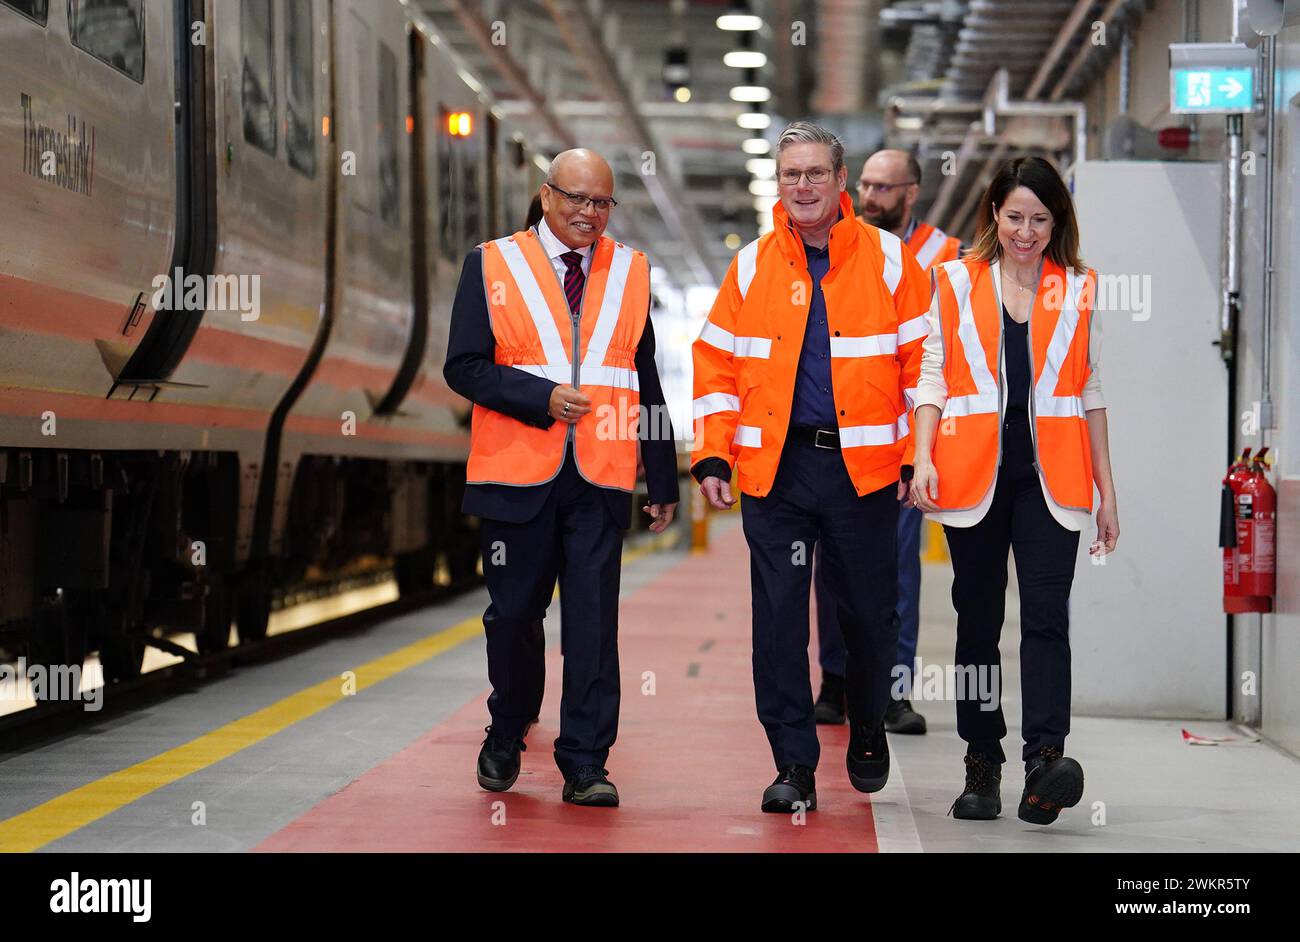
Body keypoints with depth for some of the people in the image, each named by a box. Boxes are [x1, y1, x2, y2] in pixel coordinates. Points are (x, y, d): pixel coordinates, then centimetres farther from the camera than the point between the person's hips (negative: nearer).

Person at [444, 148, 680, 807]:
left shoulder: (631, 271, 11)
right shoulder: (492, 266, 5)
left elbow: (646, 380, 13)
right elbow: (464, 367, -1)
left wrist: (663, 480, 11)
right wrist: (541, 397, -14)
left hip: (600, 479, 1)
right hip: (518, 475, -1)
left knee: (593, 619, -4)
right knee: (514, 612, 9)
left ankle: (585, 764, 2)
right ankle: (506, 739, 31)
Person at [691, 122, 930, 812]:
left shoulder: (888, 260, 1)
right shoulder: (752, 265, 7)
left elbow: (922, 363, 1)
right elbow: (716, 363, 8)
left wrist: (916, 455, -4)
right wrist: (712, 456, 0)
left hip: (864, 468, -1)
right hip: (775, 468, 1)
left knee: (870, 613, 9)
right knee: (778, 619, -1)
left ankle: (867, 731, 35)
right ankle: (794, 766, 7)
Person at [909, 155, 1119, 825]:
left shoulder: (1078, 291, 11)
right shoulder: (956, 283, 9)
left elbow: (1090, 394, 14)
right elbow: (932, 379, 7)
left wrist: (1107, 493, 12)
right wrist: (923, 456, -9)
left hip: (1049, 477, -1)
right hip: (974, 474, 1)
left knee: (1046, 614, -14)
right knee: (978, 620, 6)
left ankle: (1044, 759, -23)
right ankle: (982, 765, 13)